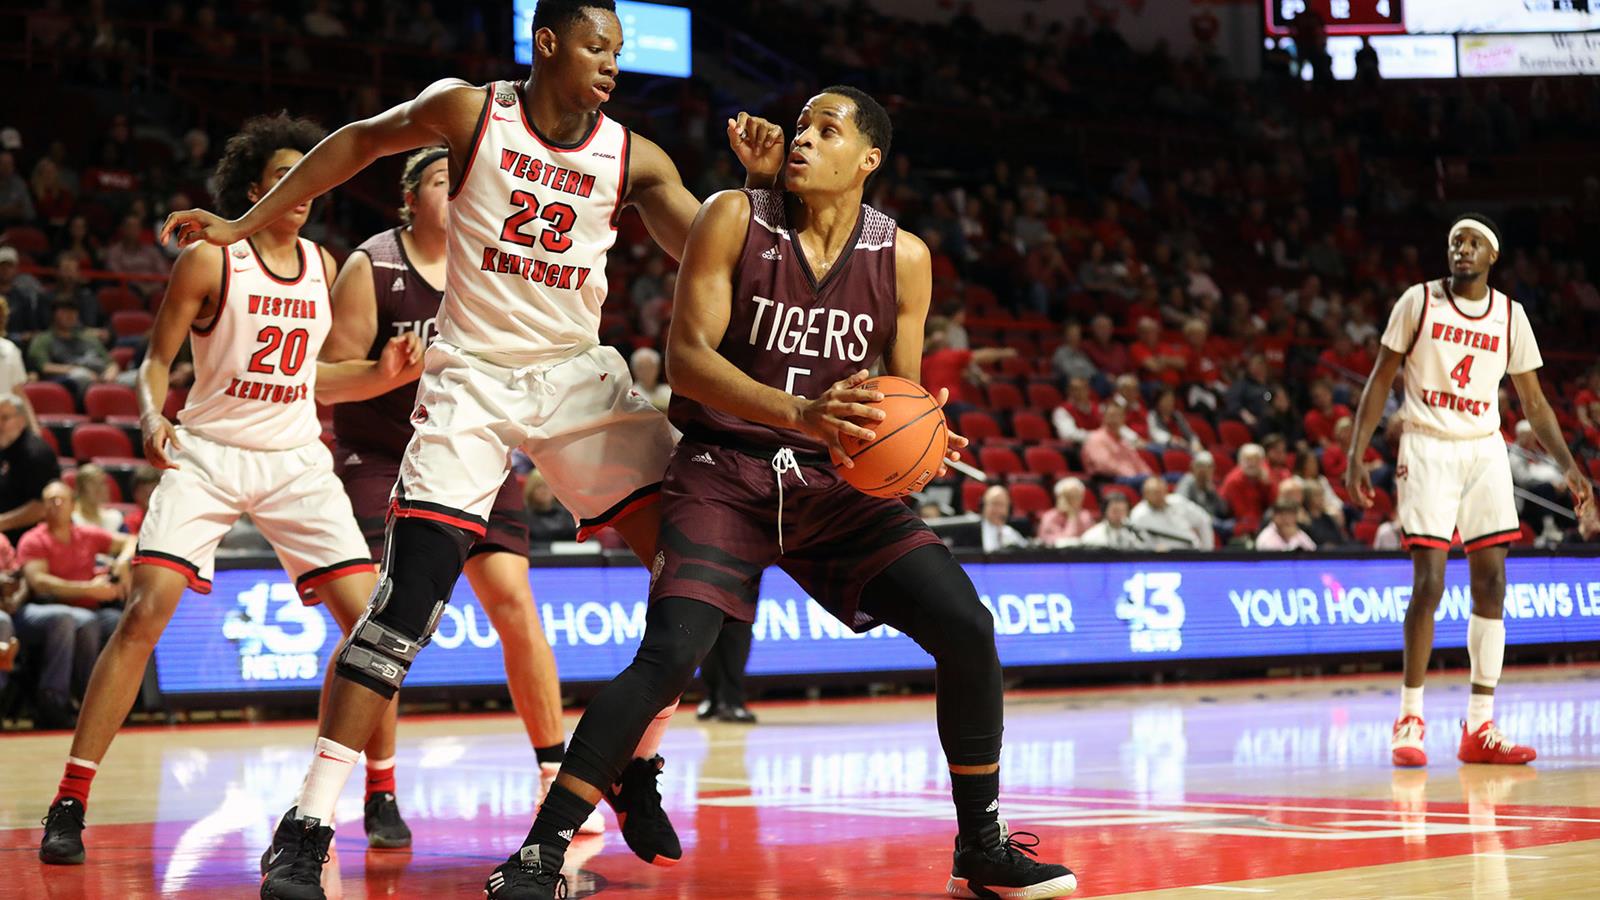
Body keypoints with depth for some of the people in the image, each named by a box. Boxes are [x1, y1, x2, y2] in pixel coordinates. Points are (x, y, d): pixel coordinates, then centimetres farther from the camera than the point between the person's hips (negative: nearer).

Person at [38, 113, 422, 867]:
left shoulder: (322, 264, 8)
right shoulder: (210, 260, -6)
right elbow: (157, 358, -2)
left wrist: (381, 375, 0)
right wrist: (153, 417, -22)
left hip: (296, 459, 4)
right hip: (208, 456, -4)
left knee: (367, 618, -6)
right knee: (145, 613, -16)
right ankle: (69, 805, -10)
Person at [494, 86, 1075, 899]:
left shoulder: (903, 258, 1)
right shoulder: (735, 220, -8)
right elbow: (686, 357, -16)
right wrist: (800, 413, -31)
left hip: (835, 483, 4)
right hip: (726, 473, -3)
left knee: (967, 630, -9)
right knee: (669, 655, -23)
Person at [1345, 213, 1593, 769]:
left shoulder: (1510, 316, 6)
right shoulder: (1419, 302, -2)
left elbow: (1534, 402, 10)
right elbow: (1381, 379, 0)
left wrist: (1569, 467, 1)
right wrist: (1356, 453, -8)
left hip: (1484, 452, 4)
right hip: (1427, 449, -3)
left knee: (1491, 584, -1)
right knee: (1429, 583, -11)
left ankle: (1480, 728, 4)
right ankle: (1409, 719, 1)